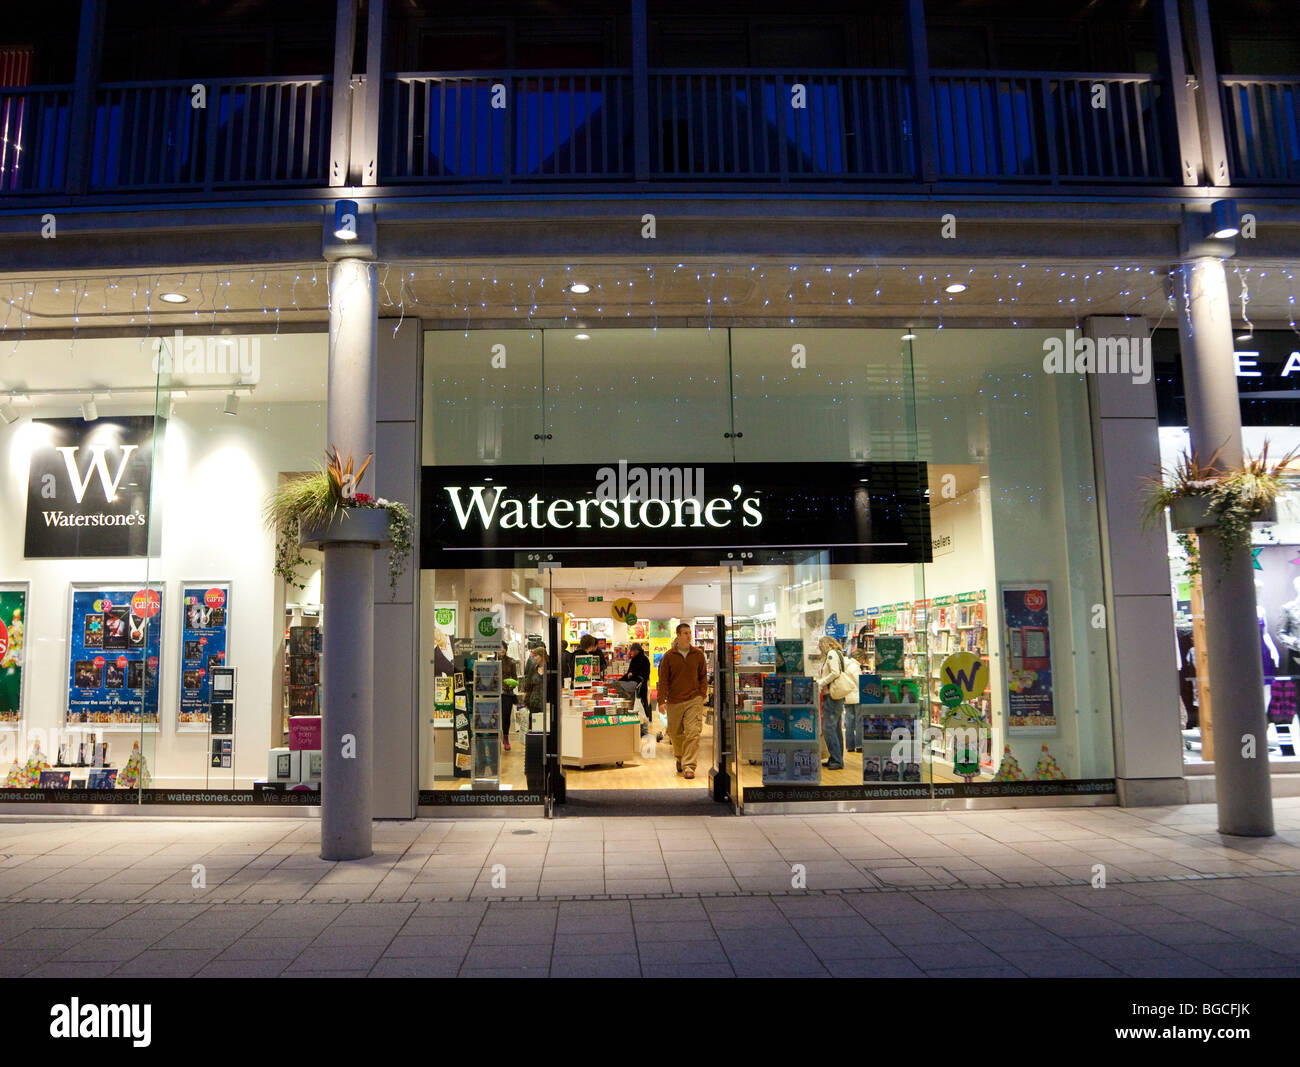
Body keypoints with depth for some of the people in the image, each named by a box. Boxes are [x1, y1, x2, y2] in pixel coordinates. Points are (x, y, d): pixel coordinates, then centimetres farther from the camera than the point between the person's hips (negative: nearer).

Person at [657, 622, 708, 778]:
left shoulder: (698, 655, 4)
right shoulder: (669, 656, 1)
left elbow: (703, 676, 12)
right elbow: (663, 679, 2)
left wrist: (702, 694, 2)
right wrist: (662, 700, -3)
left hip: (694, 700, -1)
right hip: (674, 701, 1)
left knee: (692, 733, -12)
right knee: (675, 733, 11)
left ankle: (689, 766, -10)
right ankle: (680, 758, 36)